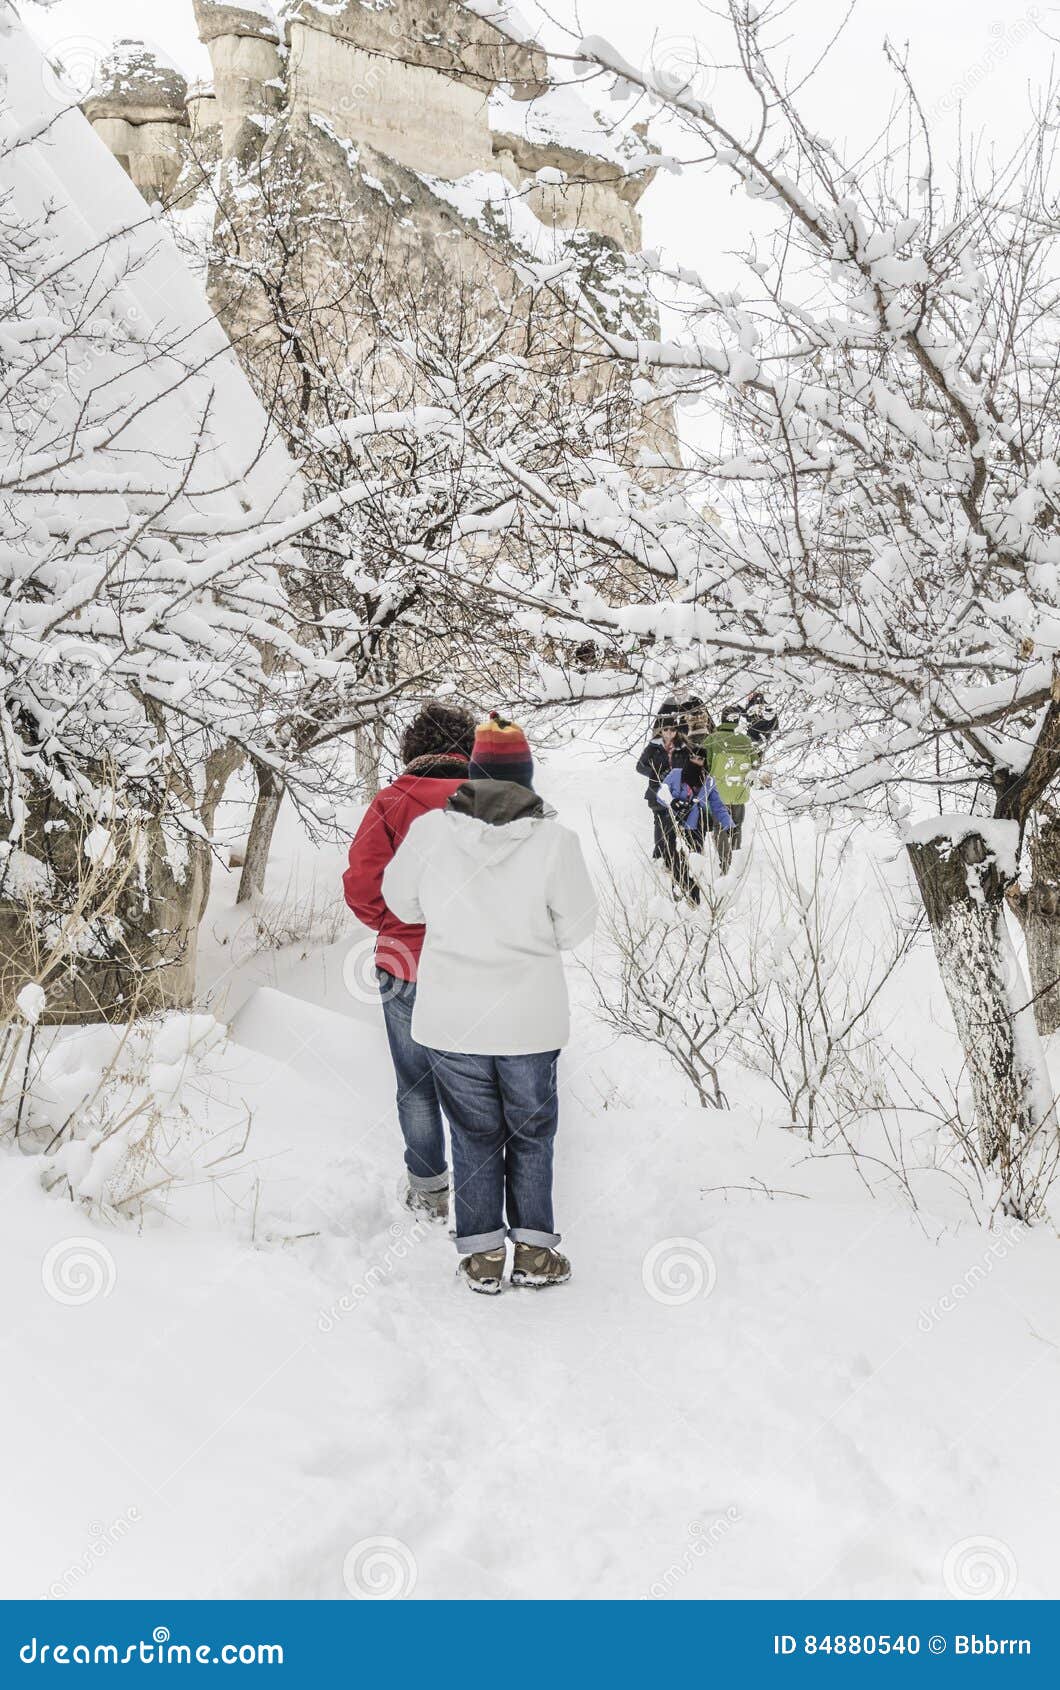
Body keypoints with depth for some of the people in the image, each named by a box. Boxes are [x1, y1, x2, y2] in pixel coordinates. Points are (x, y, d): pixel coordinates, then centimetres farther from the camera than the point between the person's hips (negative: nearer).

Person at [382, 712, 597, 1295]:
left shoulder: (430, 830, -10)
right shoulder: (555, 839, -14)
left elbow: (401, 900, 6)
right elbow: (575, 927, -5)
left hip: (450, 1019, 1)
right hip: (531, 1019, -1)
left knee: (474, 1135, 16)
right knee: (532, 1133, 18)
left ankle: (481, 1254, 20)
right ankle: (533, 1249, 22)